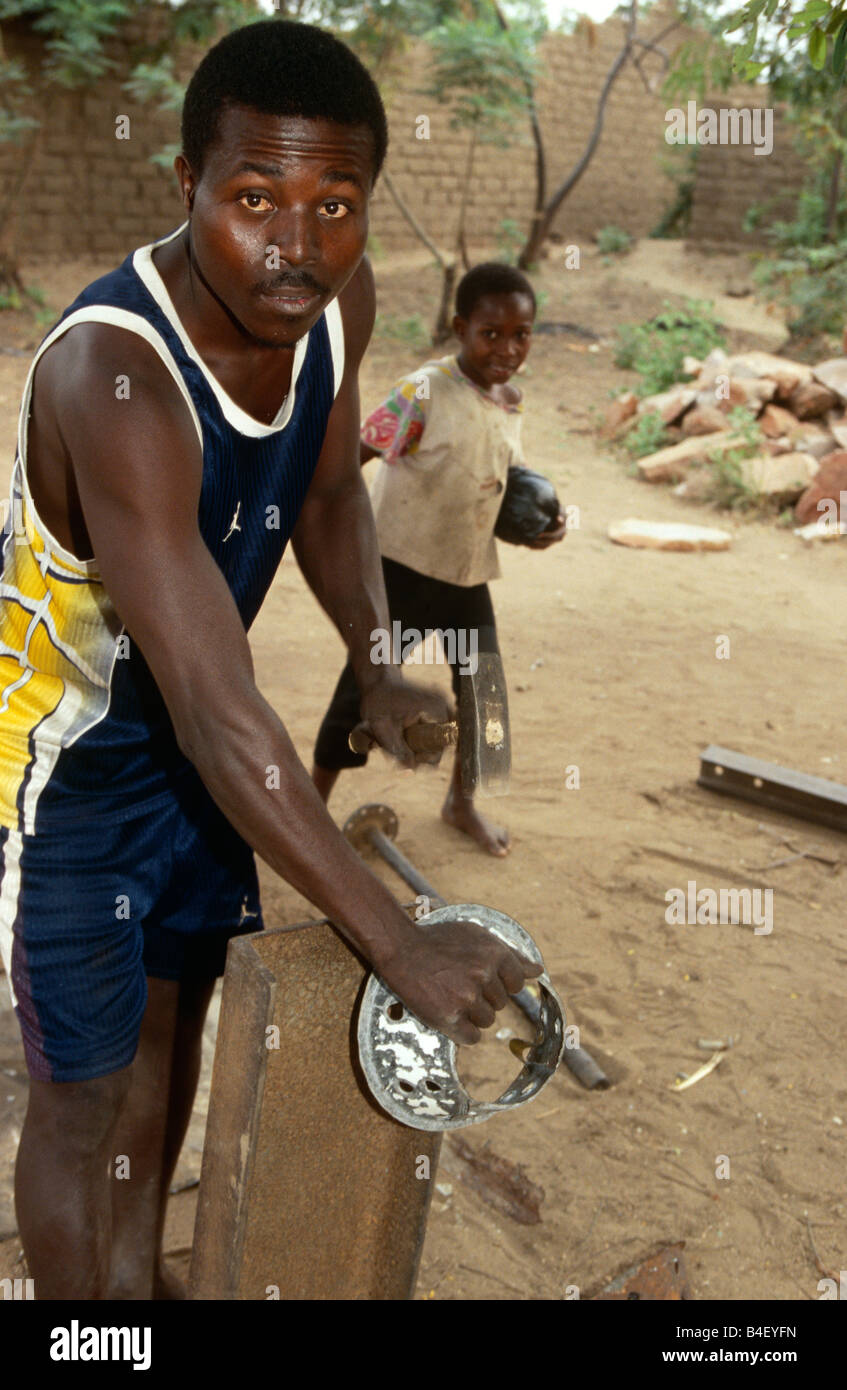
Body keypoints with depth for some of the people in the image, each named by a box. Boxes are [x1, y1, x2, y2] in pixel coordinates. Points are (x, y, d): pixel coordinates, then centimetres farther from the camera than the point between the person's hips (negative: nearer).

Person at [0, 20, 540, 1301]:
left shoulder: (337, 300, -13)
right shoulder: (115, 376, -37)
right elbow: (221, 716, -40)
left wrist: (379, 673, -9)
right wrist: (401, 948, -37)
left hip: (186, 727, 7)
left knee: (174, 1009, 23)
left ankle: (140, 1276, 50)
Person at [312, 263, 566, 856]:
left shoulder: (512, 402, 3)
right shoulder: (425, 391, -19)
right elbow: (352, 456, -19)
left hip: (468, 573, 6)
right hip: (401, 567, -6)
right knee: (366, 686, 2)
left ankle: (461, 800, 37)